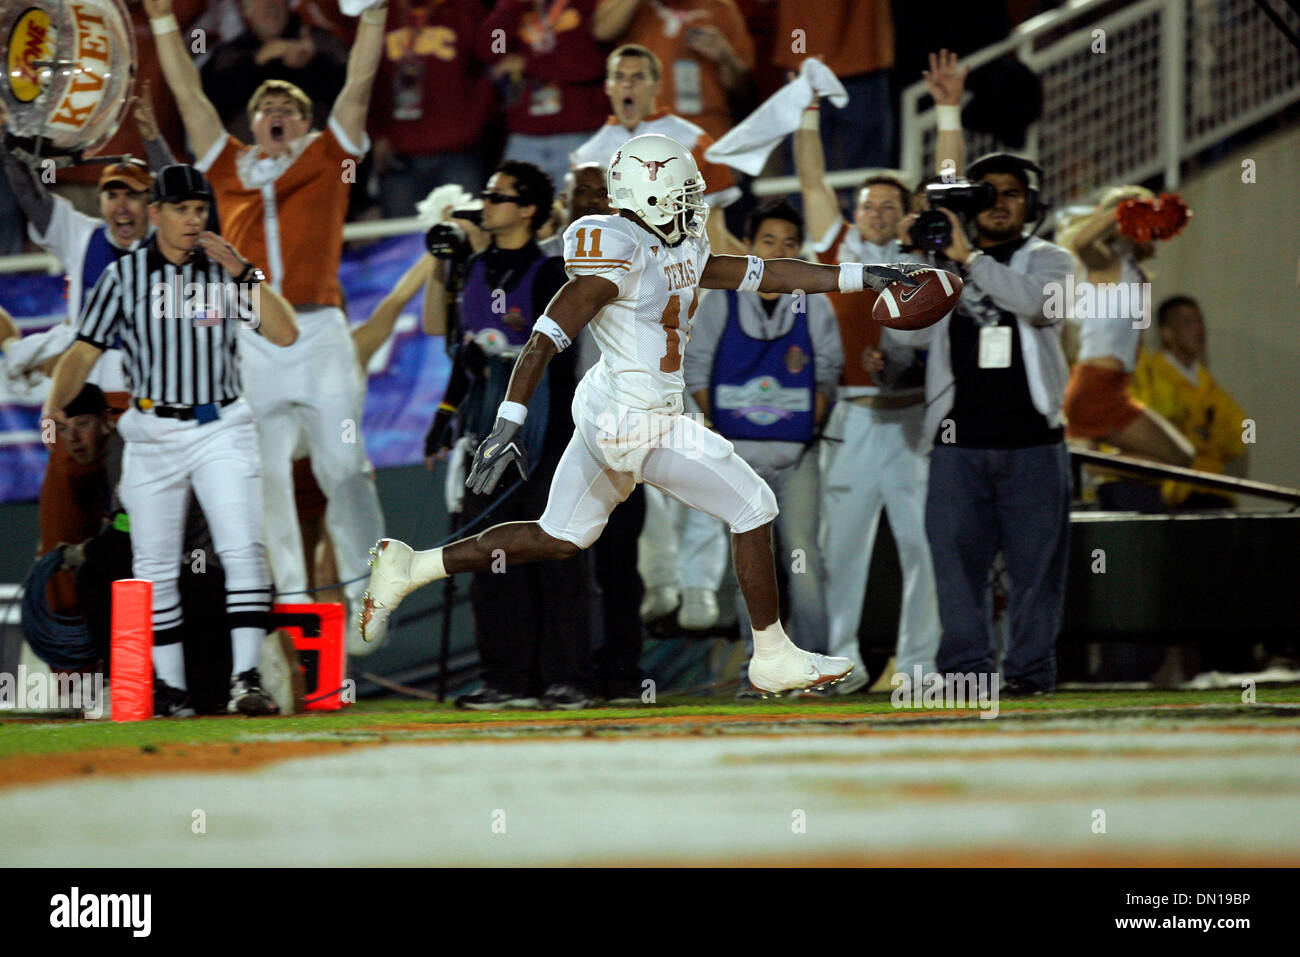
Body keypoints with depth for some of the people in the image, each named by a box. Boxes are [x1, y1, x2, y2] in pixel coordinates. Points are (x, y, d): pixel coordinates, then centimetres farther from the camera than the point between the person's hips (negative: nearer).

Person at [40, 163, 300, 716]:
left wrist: (243, 272, -17)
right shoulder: (125, 276, 2)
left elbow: (284, 334, -7)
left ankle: (246, 678, -18)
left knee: (243, 550, -16)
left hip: (221, 429, -1)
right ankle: (169, 686, 15)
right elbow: (84, 350, -1)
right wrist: (57, 401, -20)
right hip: (152, 436, 1)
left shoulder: (225, 270, 2)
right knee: (154, 567, 4)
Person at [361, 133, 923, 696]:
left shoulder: (681, 252, 10)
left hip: (604, 416, 10)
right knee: (752, 510, 1)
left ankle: (407, 569, 20)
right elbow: (545, 339, -21)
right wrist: (507, 427, -26)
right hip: (636, 424, -10)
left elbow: (766, 275, 16)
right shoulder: (621, 255, -19)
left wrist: (859, 277, 14)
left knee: (559, 539, 18)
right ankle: (772, 659, 12)